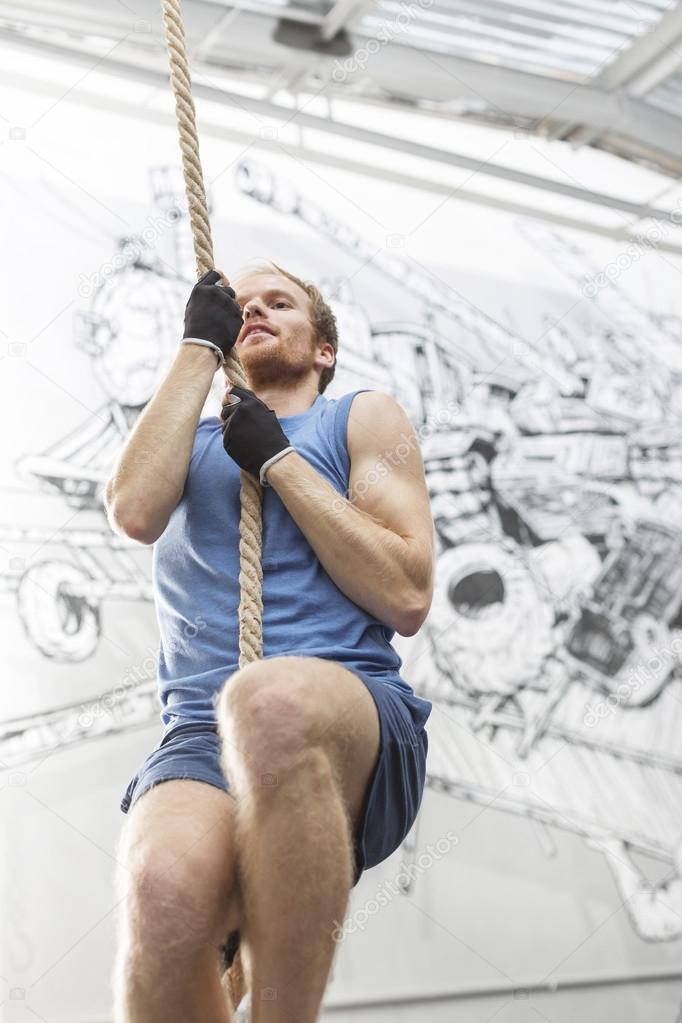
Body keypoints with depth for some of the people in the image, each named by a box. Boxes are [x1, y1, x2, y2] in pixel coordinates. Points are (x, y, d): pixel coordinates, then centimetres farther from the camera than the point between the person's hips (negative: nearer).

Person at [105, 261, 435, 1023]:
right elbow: (134, 511, -1)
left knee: (271, 701, -40)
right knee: (164, 890, -36)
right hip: (201, 737, 1)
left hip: (355, 735, -1)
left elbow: (407, 598, 2)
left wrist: (278, 459, 2)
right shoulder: (188, 436, 25)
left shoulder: (362, 419, 17)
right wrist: (200, 343, 8)